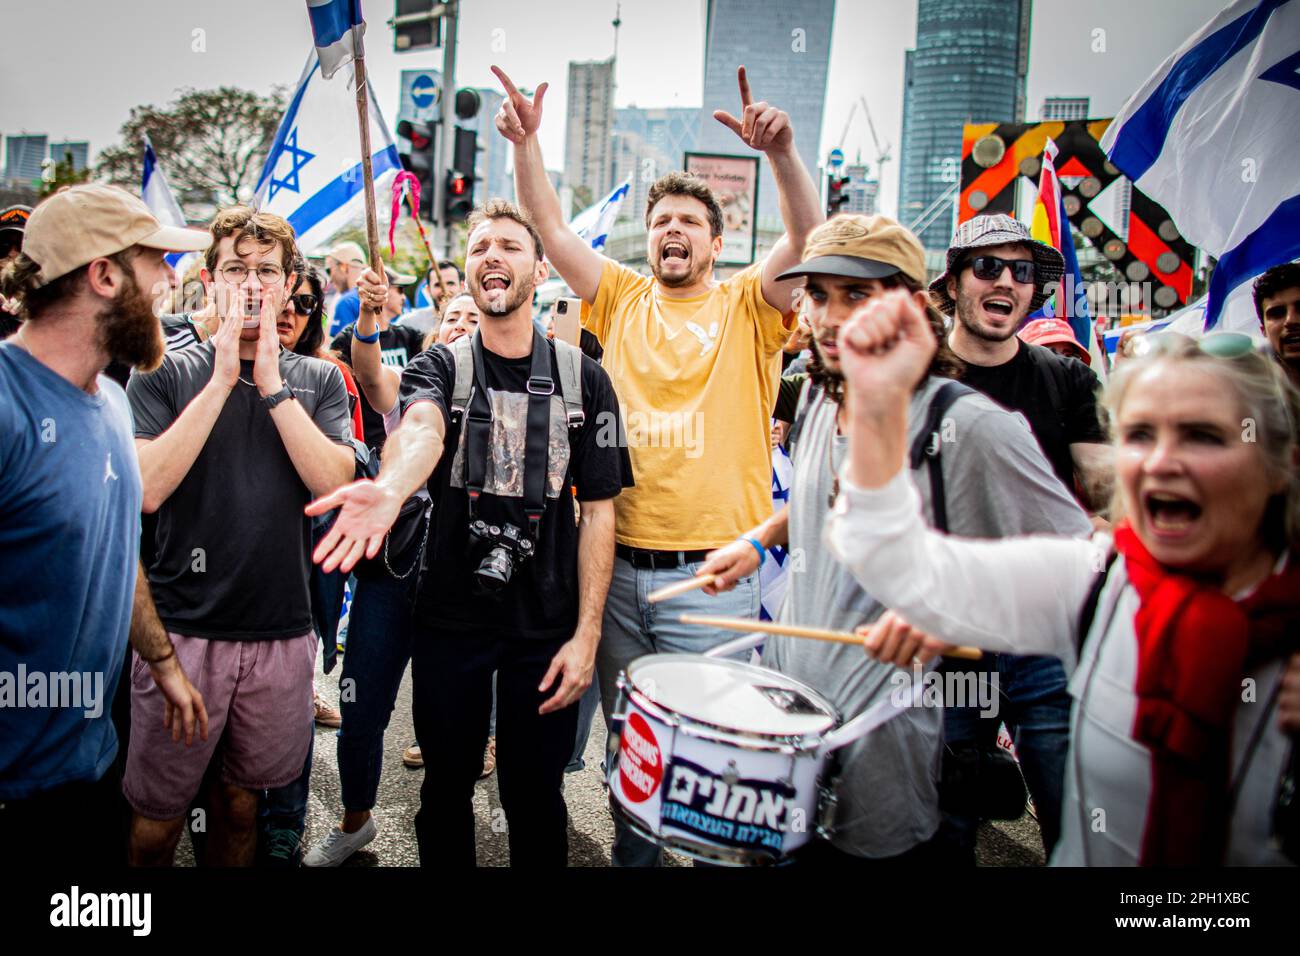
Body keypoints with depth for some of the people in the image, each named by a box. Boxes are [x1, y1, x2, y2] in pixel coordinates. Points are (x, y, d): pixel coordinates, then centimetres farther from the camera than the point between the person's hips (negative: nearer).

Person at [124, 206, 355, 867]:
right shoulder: (164, 375, 0)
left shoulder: (318, 381, 5)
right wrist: (223, 379, -15)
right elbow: (147, 489, -14)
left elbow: (334, 483, -9)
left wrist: (272, 385, -13)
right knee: (157, 815, 10)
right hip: (182, 628, -1)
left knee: (242, 798, 17)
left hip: (282, 628, 2)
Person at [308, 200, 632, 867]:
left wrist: (586, 635, -7)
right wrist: (388, 490, -49)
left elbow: (598, 510, -1)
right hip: (449, 618, 1)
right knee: (447, 789, 15)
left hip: (546, 628, 0)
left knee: (535, 798, 11)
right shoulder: (440, 368, 0)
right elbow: (420, 428, -25)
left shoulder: (583, 379, 0)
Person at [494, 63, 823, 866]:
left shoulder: (747, 307, 4)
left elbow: (808, 238, -12)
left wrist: (781, 152, -26)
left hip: (715, 571, -3)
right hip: (619, 563, 3)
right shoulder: (622, 299, 11)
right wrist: (526, 143, -10)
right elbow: (551, 228, 3)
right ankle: (633, 855, 35)